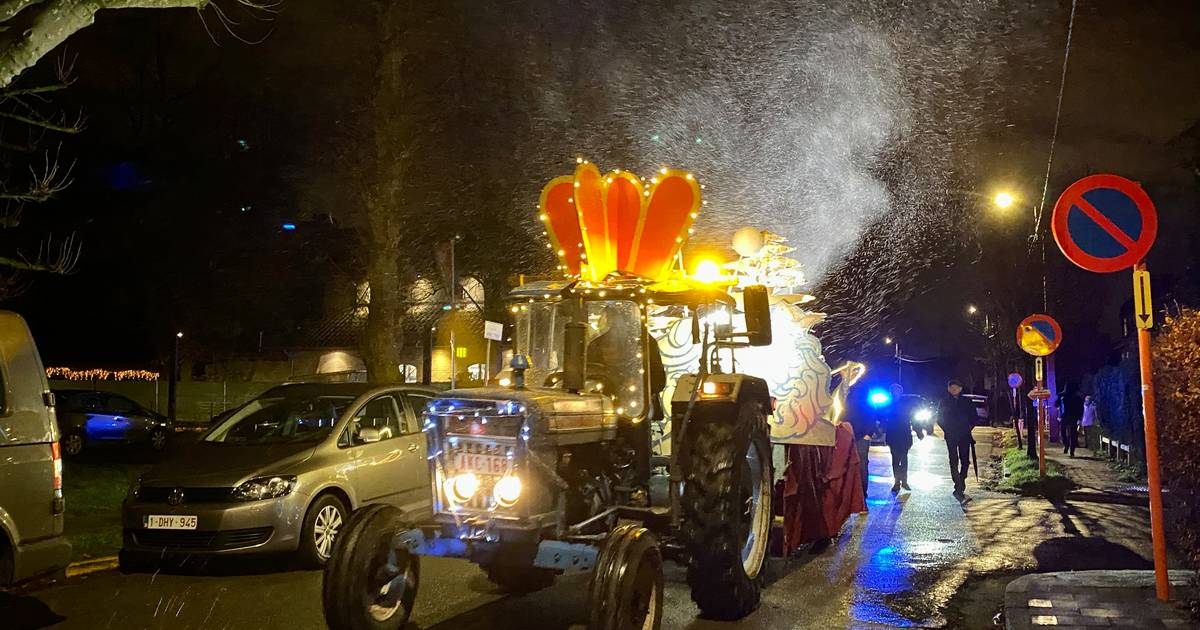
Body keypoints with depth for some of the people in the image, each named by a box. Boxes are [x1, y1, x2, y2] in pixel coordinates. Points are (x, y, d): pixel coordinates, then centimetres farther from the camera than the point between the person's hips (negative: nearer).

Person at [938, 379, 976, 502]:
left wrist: (969, 427, 3)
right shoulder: (945, 402, 4)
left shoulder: (966, 402, 7)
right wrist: (947, 430, 1)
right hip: (951, 436, -2)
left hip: (964, 436, 2)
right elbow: (940, 418, 8)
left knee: (965, 461, 0)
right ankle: (959, 489, -10)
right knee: (954, 462, -8)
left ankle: (960, 485, 17)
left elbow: (973, 417, 13)